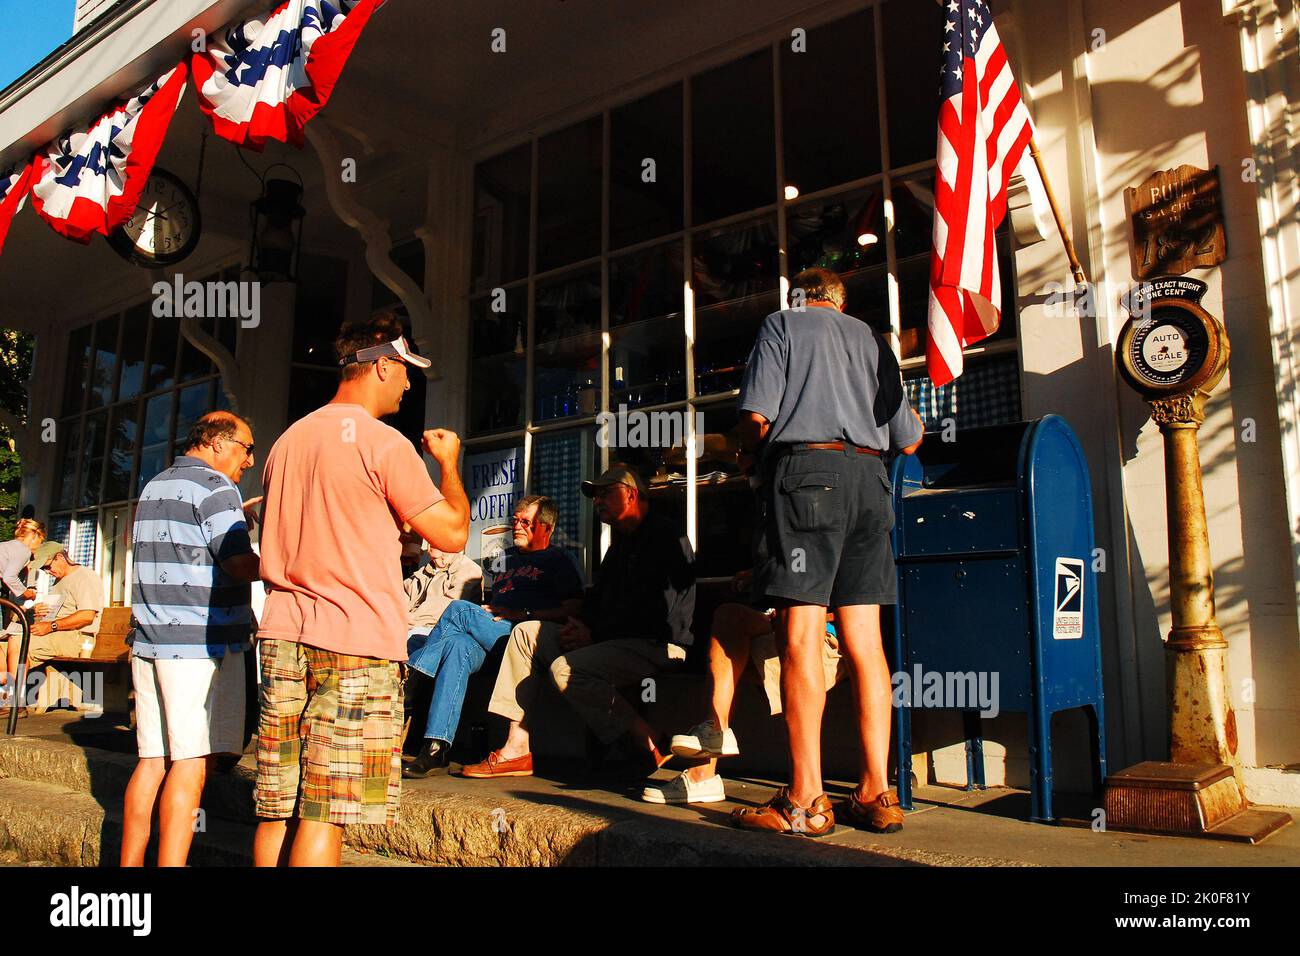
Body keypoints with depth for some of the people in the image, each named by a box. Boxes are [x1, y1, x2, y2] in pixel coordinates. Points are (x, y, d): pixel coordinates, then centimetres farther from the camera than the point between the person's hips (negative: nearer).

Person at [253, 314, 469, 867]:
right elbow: (451, 534, -7)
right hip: (357, 641, -7)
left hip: (283, 635, 7)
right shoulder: (383, 443, -8)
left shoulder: (288, 440, 16)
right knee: (323, 814, -3)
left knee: (277, 810, 10)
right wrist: (448, 461, 9)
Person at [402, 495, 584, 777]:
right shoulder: (504, 558, 36)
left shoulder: (558, 561, 14)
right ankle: (437, 748, -40)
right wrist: (486, 613, 9)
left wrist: (523, 615, -9)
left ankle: (409, 683, -19)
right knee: (458, 645, -31)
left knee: (459, 609, -25)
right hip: (487, 641, 5)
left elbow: (574, 608, -1)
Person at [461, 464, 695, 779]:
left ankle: (650, 747, -19)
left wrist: (594, 633, -15)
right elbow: (599, 596, 23)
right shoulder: (623, 542, 22)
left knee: (565, 669, -30)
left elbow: (659, 610, -20)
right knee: (526, 632, 6)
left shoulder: (665, 537, -10)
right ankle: (517, 748, -2)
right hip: (617, 639, 10)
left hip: (659, 644, -10)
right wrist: (581, 626, 0)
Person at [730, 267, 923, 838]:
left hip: (806, 470, -5)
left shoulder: (782, 324, 9)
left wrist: (750, 459, 15)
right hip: (869, 479, 6)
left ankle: (806, 801, -8)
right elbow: (908, 440, 23)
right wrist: (909, 408, 44)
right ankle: (877, 794, 7)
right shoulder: (872, 339, 23)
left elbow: (758, 414, -5)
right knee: (864, 640, 5)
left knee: (801, 636, -8)